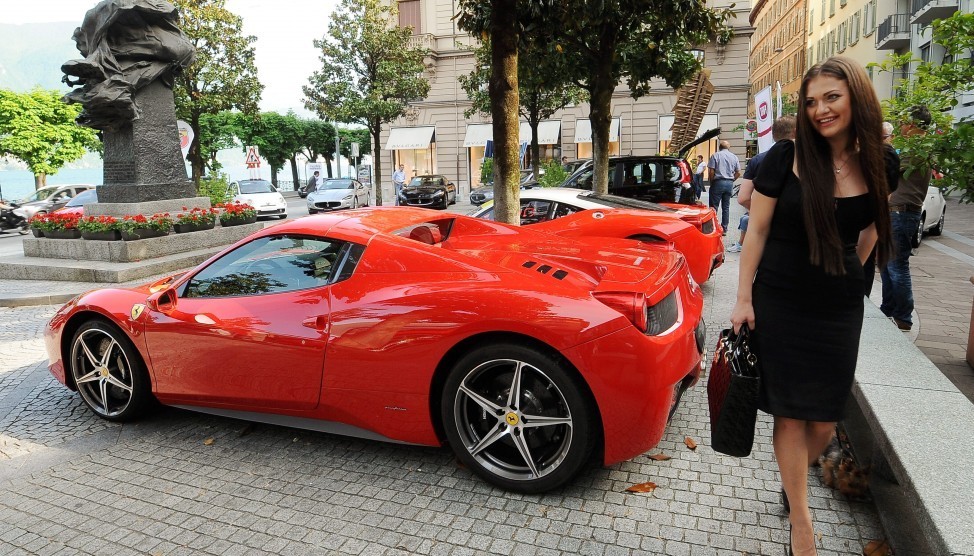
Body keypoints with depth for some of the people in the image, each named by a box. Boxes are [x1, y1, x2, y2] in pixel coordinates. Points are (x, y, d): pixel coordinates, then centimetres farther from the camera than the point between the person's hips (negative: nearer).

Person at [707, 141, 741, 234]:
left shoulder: (716, 155, -3)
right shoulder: (734, 157, 9)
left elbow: (712, 171, -8)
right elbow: (738, 173, 7)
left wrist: (711, 183, 3)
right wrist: (731, 180, 17)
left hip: (718, 182, -4)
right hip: (729, 183, 4)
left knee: (714, 206, 0)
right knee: (726, 207, 9)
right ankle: (724, 229, 11)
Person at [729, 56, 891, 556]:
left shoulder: (875, 166, 1)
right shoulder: (785, 158, -8)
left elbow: (868, 233, 17)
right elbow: (756, 232, -5)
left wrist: (843, 275, 15)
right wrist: (743, 299, -7)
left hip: (839, 309, 3)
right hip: (780, 305, -3)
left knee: (824, 422, 9)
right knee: (790, 415, 5)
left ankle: (794, 478, 42)